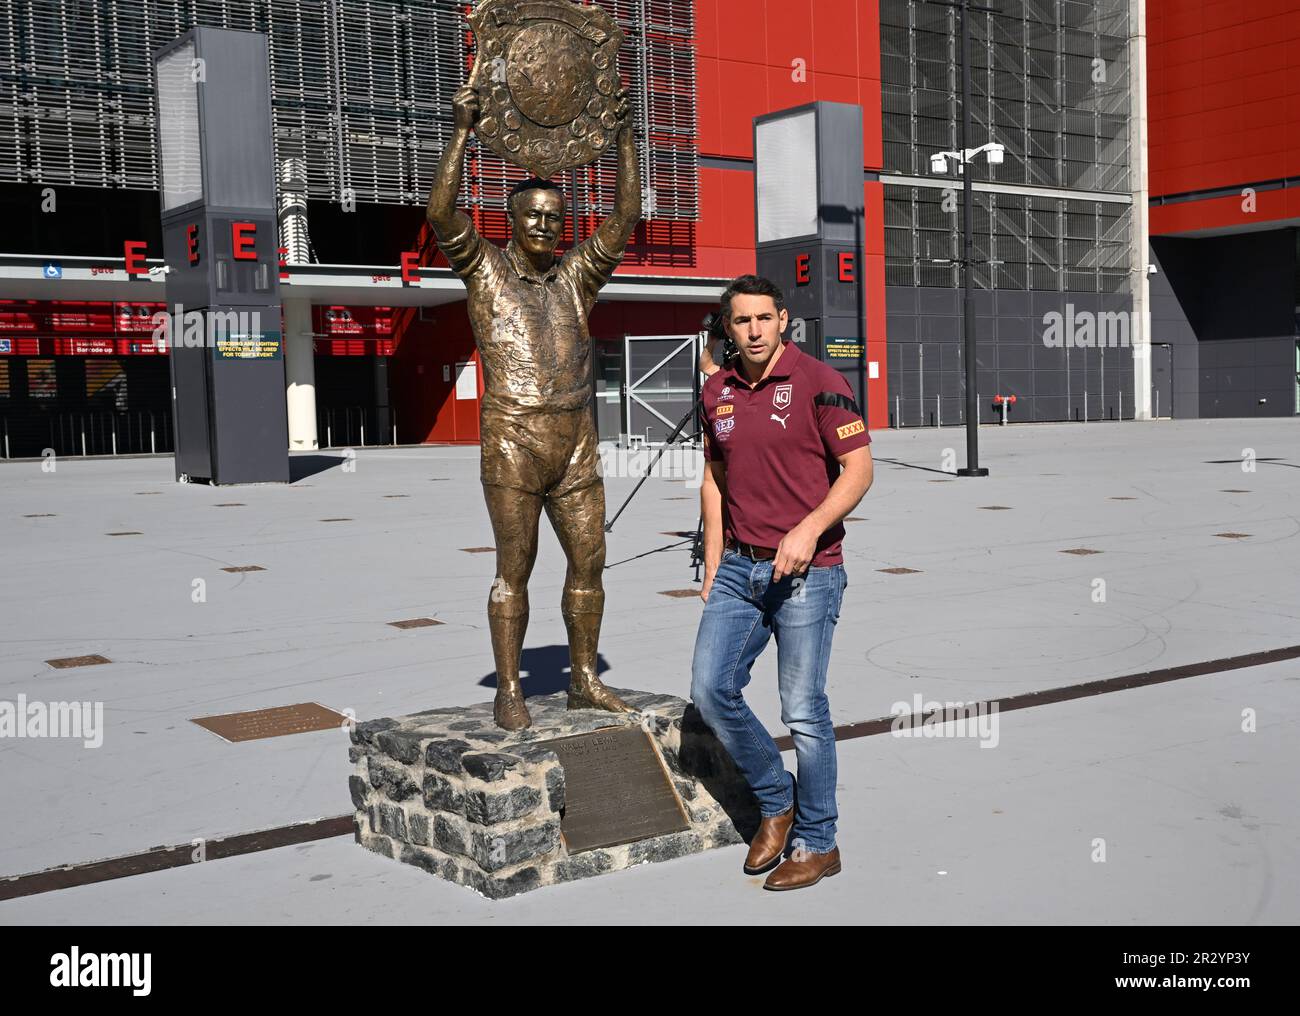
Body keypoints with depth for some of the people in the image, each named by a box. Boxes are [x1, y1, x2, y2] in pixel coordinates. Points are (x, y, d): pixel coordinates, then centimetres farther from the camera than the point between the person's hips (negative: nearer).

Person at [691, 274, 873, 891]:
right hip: (738, 568, 6)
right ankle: (776, 802, 22)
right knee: (710, 690, 1)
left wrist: (809, 528, -23)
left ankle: (816, 844, 16)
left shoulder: (817, 381, -8)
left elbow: (858, 468, -10)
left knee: (803, 711, 0)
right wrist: (713, 565, 15)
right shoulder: (717, 391, 10)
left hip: (805, 572, -6)